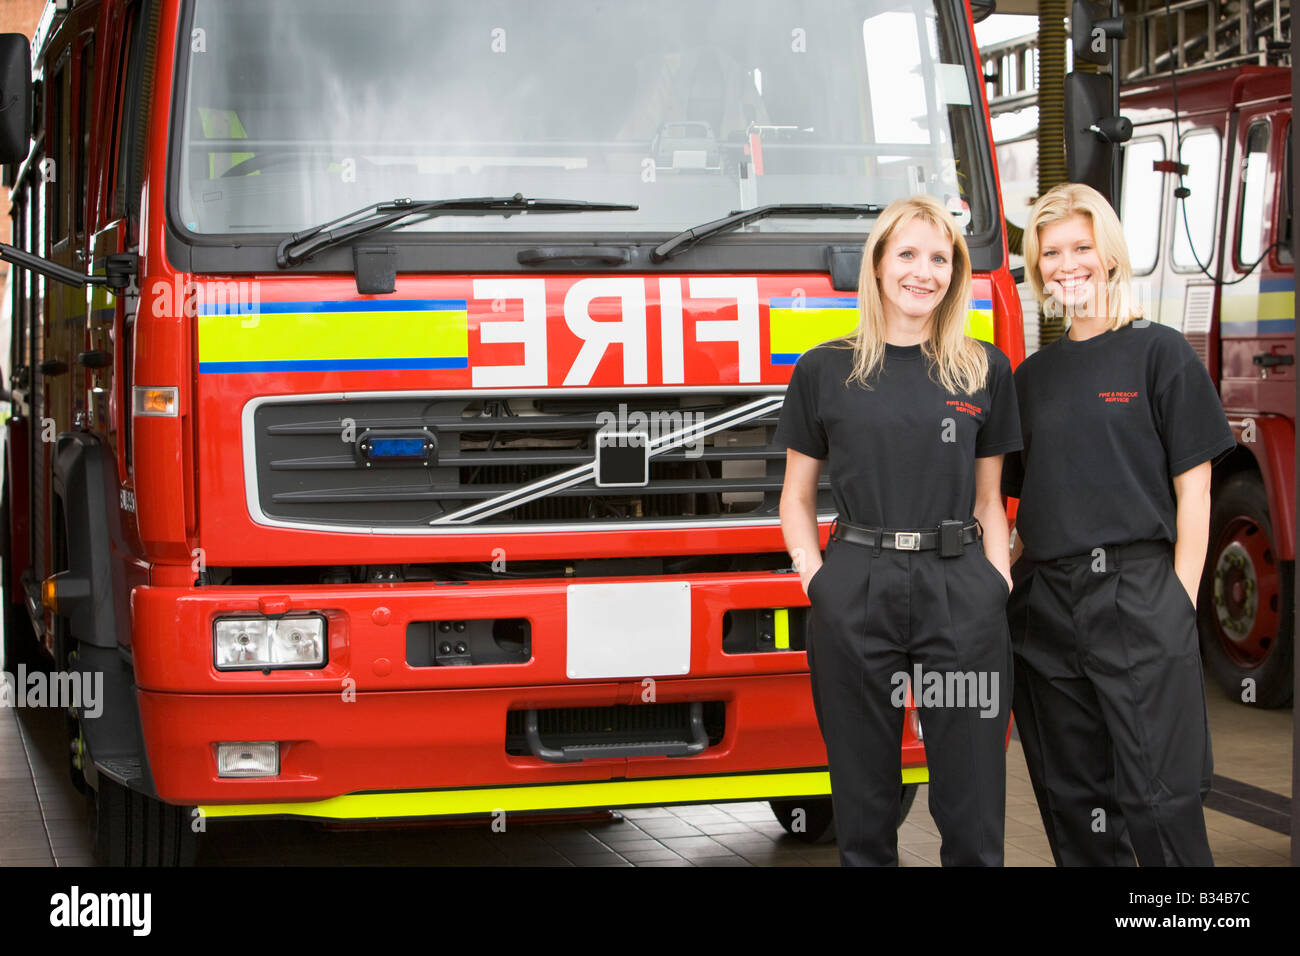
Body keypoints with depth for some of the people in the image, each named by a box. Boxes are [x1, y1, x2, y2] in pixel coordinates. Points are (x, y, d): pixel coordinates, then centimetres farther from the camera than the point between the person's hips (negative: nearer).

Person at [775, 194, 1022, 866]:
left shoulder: (986, 371, 10)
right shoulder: (824, 370, 6)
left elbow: (989, 501, 13)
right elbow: (796, 497, 11)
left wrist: (1001, 585, 0)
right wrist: (815, 575, -5)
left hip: (962, 593, 1)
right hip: (855, 595, -1)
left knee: (971, 811, 1)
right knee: (864, 805, 6)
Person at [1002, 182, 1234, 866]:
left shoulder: (1159, 354, 2)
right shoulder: (1032, 375, 17)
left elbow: (1192, 487, -2)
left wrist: (1181, 600, -10)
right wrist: (1009, 583, 7)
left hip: (1138, 597, -5)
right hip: (1046, 605, 5)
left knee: (1158, 800, -11)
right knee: (1072, 802, 8)